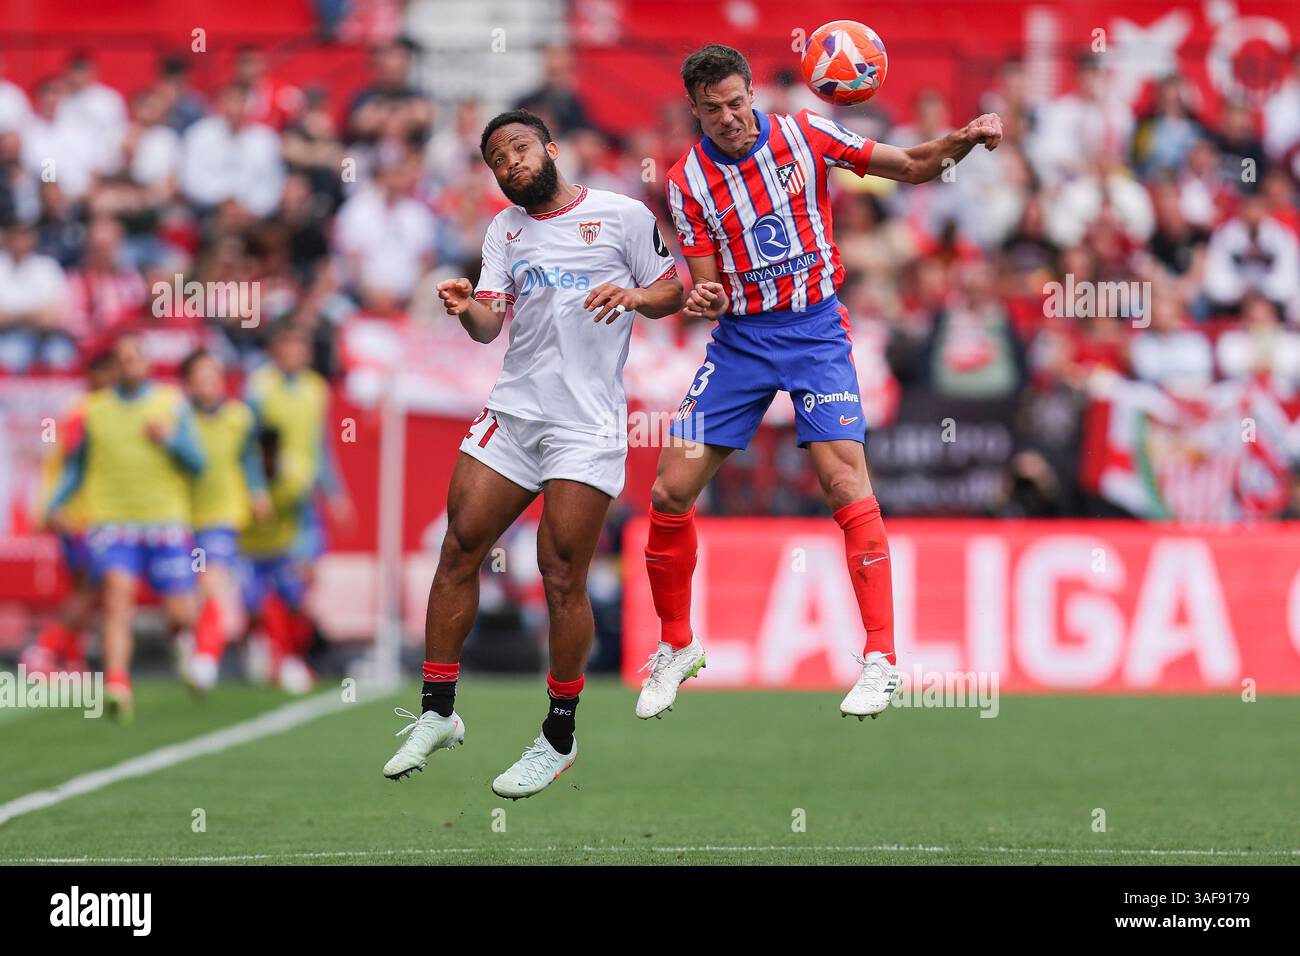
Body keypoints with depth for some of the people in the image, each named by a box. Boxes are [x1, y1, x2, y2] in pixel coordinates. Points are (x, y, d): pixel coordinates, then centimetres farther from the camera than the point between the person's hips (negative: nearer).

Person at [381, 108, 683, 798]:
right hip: (511, 411, 5)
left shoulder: (624, 216, 3)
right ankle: (437, 714, 11)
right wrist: (467, 310, -18)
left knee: (562, 580, -7)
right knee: (459, 550, 0)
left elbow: (673, 291, 6)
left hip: (586, 424, -5)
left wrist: (635, 294, -15)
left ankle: (559, 737, 5)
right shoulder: (505, 230, 15)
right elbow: (490, 322, 4)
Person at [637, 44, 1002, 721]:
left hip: (815, 330, -2)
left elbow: (912, 167, -1)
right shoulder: (688, 181, -3)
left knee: (844, 480, -19)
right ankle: (677, 647, 16)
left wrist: (963, 140, -20)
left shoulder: (803, 135, -6)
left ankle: (879, 659, -15)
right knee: (671, 489, -4)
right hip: (740, 336, 2)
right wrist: (701, 301, -25)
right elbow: (710, 288, -1)